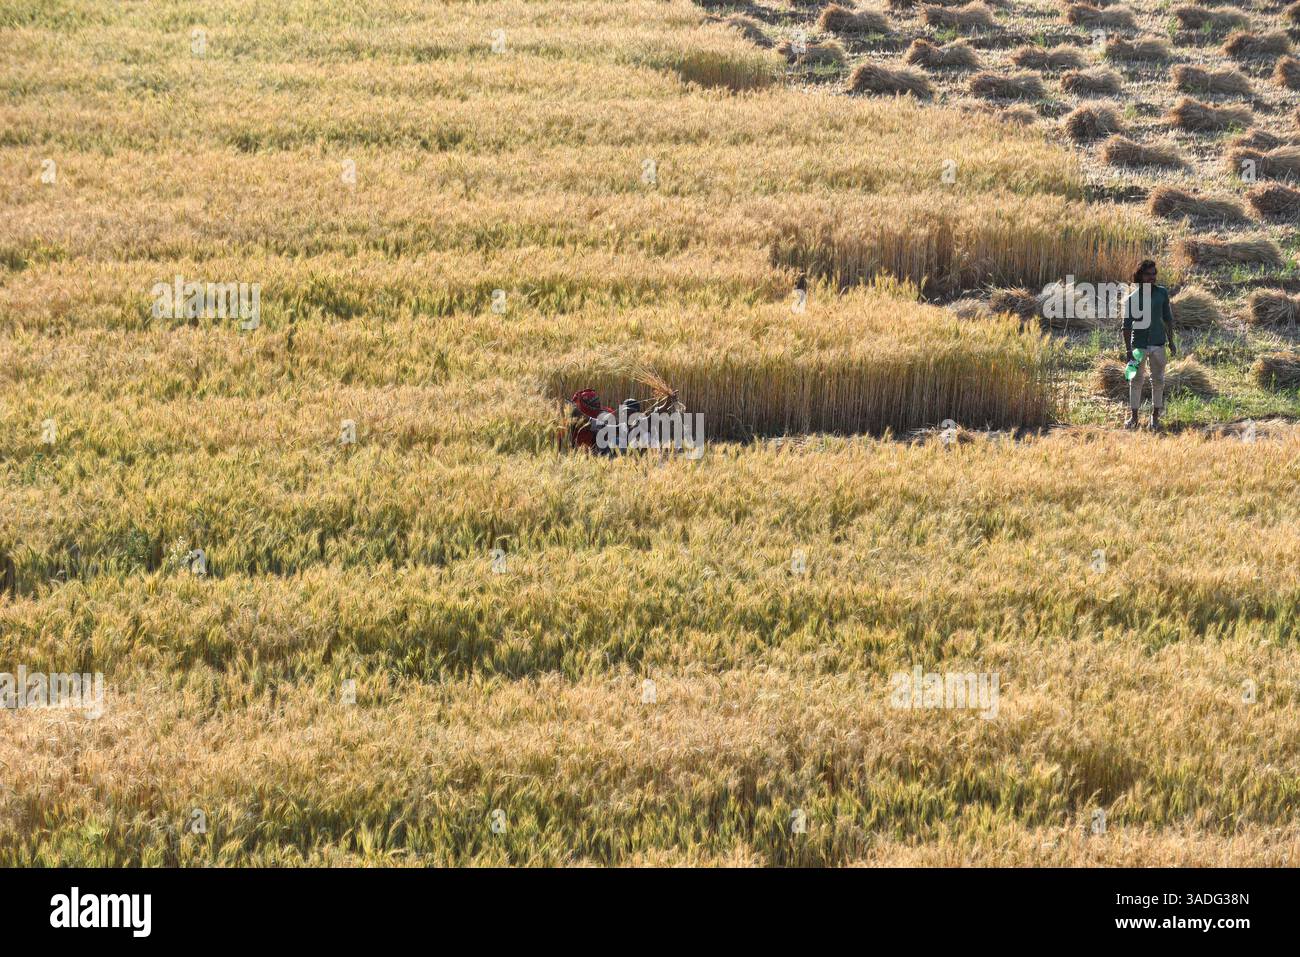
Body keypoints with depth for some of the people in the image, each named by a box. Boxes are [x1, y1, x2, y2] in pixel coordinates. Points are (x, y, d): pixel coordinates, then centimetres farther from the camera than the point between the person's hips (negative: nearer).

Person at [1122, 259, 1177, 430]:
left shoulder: (1162, 293, 1)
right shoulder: (1132, 297, -7)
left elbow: (1167, 318, 10)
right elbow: (1127, 325, -5)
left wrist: (1171, 342, 10)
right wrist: (1128, 351, -8)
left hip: (1157, 343, 2)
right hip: (1138, 344, -2)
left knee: (1158, 380, 5)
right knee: (1136, 380, 4)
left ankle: (1155, 416, 16)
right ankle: (1133, 417, 13)